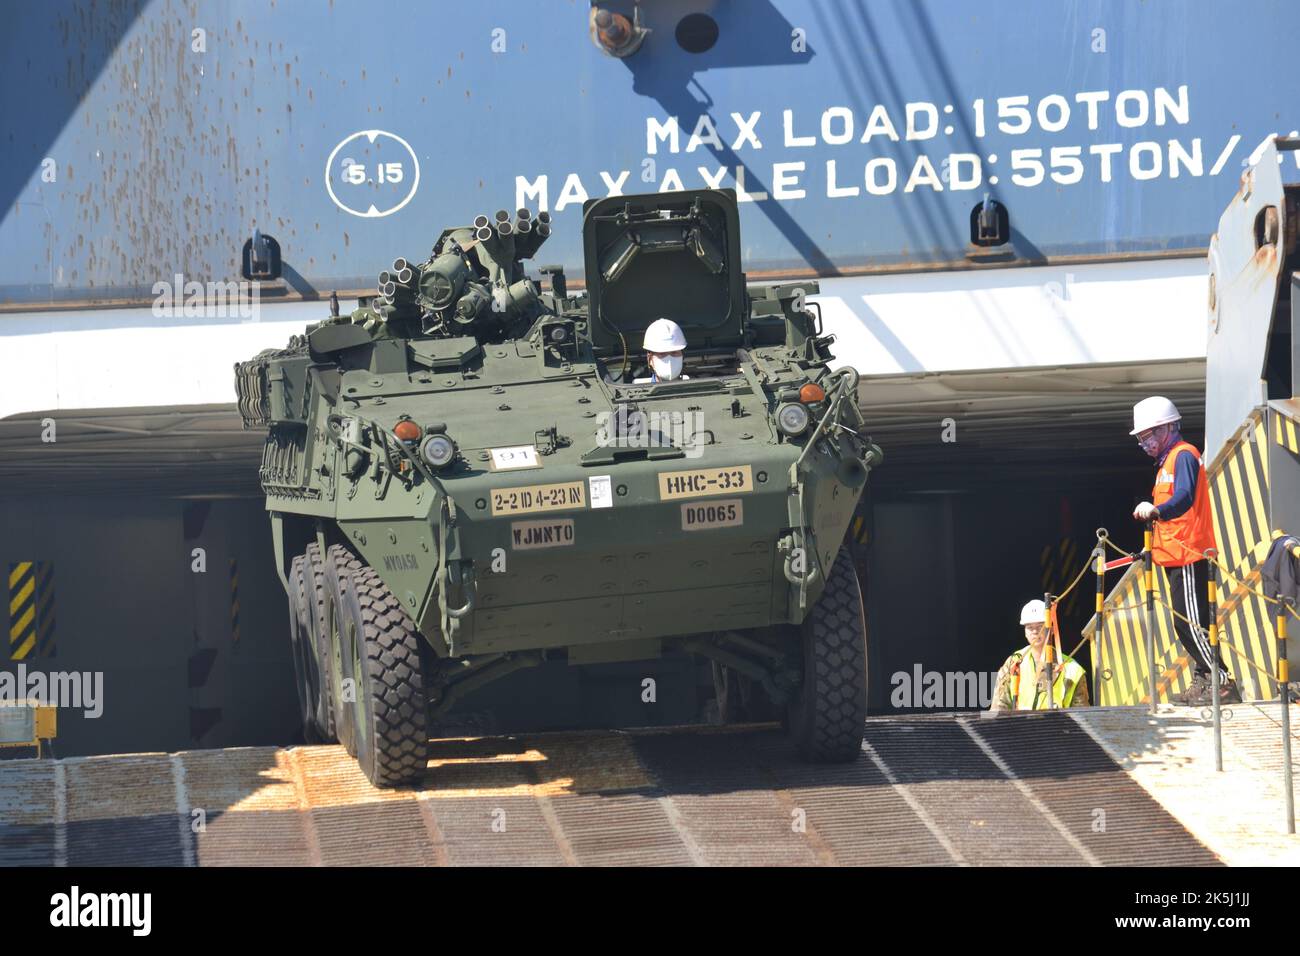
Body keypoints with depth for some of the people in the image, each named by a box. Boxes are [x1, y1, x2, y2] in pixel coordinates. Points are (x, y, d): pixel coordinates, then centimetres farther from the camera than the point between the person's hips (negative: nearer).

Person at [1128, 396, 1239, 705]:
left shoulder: (1184, 455, -10)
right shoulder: (1168, 459, 22)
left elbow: (1184, 498, -28)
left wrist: (1156, 510, -45)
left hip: (1188, 555, -11)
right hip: (1177, 556, 11)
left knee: (1191, 622, -14)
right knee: (1186, 624, 11)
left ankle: (1223, 684, -16)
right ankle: (1203, 683, 15)